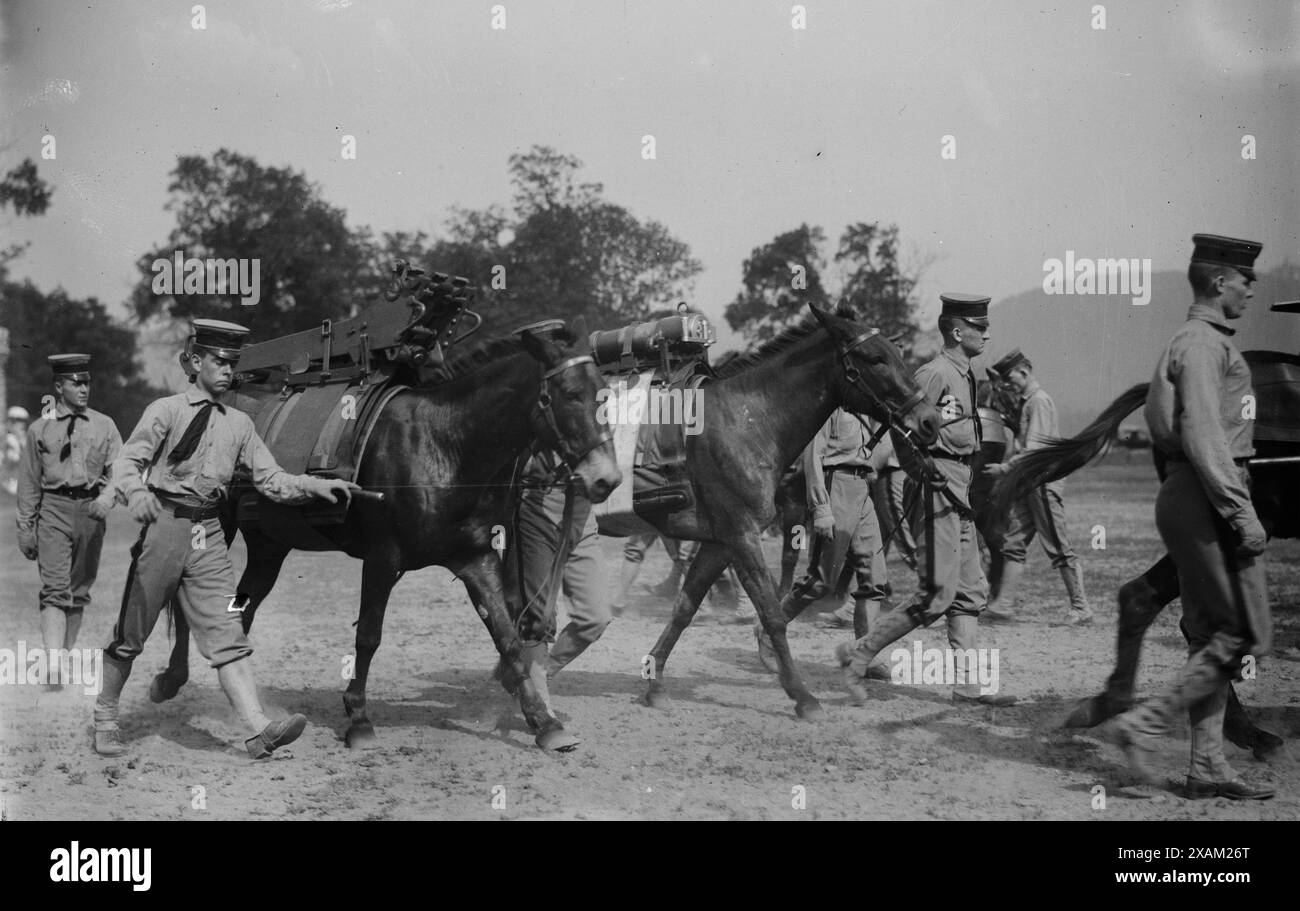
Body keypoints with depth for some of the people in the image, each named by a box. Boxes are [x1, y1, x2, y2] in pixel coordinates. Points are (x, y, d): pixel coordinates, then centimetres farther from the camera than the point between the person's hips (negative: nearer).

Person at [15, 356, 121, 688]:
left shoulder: (104, 426, 7)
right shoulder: (41, 429, 5)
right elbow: (28, 483, 8)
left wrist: (107, 497, -20)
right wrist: (25, 529, 7)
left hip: (91, 510, 2)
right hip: (54, 509, -2)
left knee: (80, 589, 9)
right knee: (55, 589, -13)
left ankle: (66, 654, 23)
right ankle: (53, 665, -21)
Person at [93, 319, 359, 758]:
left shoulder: (239, 423, 13)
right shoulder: (166, 411, 0)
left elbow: (271, 480, 10)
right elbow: (126, 462, -8)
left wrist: (317, 485, -6)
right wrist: (136, 492, -29)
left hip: (209, 534, 3)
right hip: (164, 526, -3)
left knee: (227, 635, -6)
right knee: (131, 633, 6)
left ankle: (259, 729, -16)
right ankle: (105, 717, 26)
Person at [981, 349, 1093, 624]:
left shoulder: (1039, 400, -12)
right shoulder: (1025, 402, 17)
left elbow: (1034, 448, -20)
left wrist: (1005, 468, -22)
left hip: (1044, 481, -10)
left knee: (1058, 548, -4)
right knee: (1013, 543, 5)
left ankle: (1081, 608, 3)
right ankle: (1002, 605, 5)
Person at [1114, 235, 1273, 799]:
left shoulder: (1199, 343, 20)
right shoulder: (1203, 344, -12)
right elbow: (1203, 438, -22)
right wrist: (1242, 514, -23)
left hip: (1187, 499, 11)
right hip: (1206, 499, -11)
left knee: (1211, 637, 10)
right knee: (1245, 637, -8)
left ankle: (1208, 768, 13)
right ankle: (1146, 724, -7)